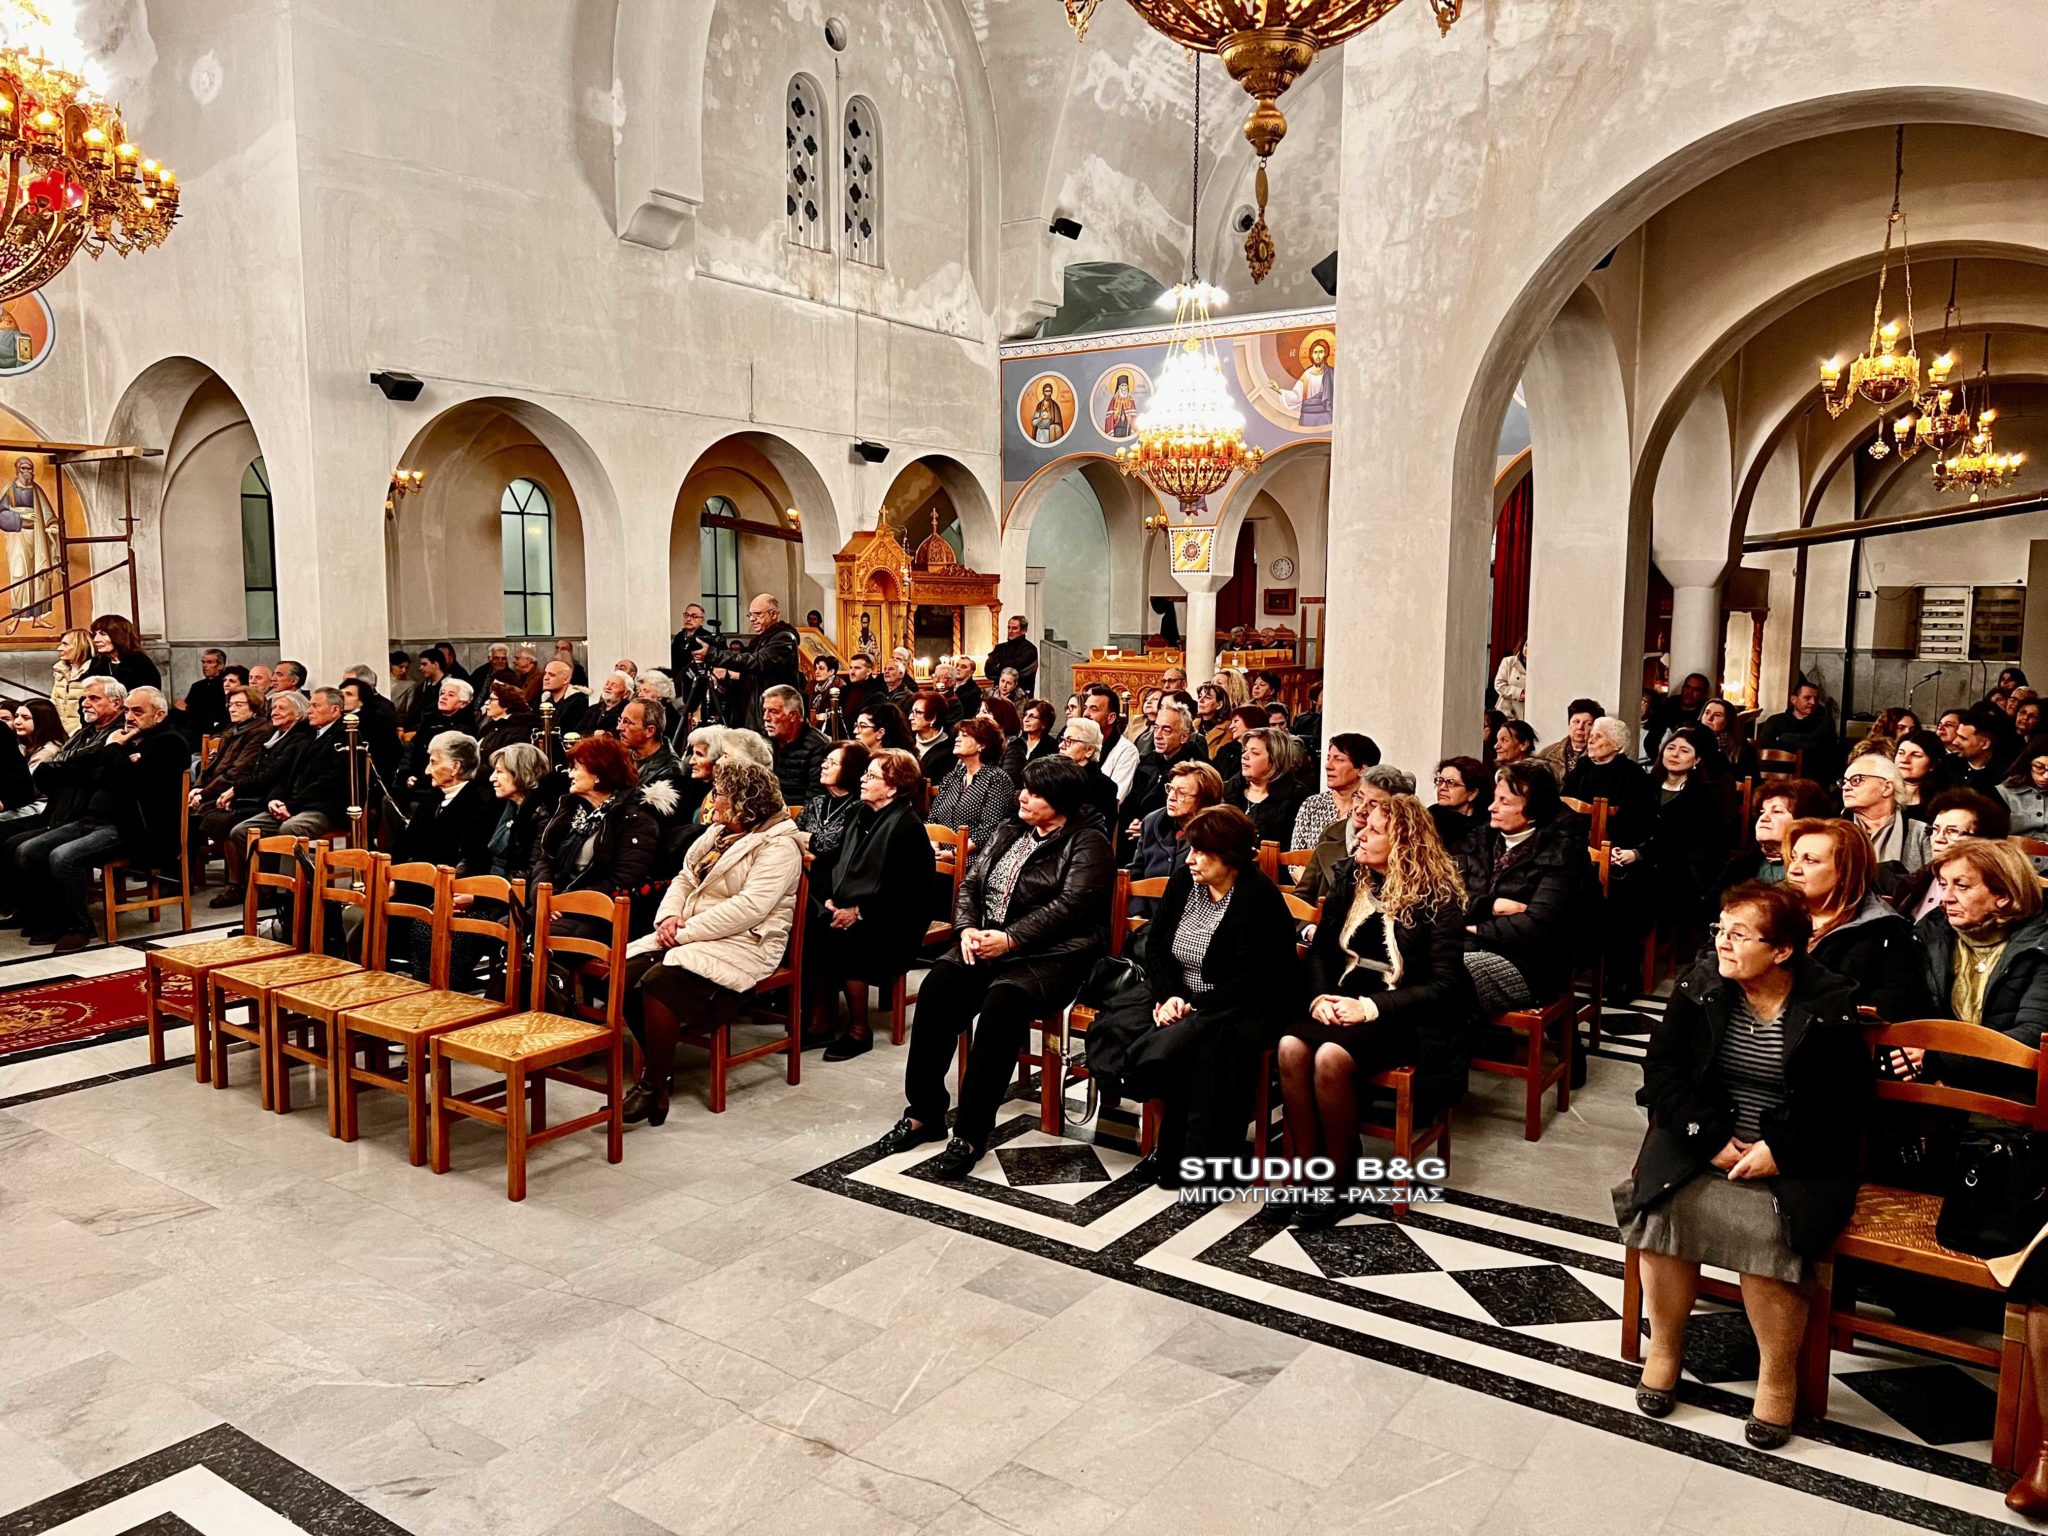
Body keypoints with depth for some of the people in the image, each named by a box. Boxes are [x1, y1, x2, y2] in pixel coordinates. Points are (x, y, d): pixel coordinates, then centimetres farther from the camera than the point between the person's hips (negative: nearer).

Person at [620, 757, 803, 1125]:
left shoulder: (778, 846, -11)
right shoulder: (717, 833, 17)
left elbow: (749, 907, -22)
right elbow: (684, 879, 19)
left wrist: (686, 931, -21)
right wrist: (669, 916, -3)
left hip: (742, 946, -8)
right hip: (688, 935, 8)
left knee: (659, 982, -29)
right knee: (627, 973, -15)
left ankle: (654, 1088, -15)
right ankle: (657, 1064, 1)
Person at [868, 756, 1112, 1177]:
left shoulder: (1087, 842, -3)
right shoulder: (1010, 831, 19)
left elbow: (1070, 906, -15)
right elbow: (971, 883, 16)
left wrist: (1010, 939, -20)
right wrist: (967, 928, -4)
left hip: (1049, 955, -6)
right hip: (986, 943, 6)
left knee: (1000, 1006, -33)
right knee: (936, 991, -21)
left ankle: (970, 1134, -23)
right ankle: (924, 1114, -9)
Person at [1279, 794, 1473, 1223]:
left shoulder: (1438, 897, -5)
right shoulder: (1349, 876, 10)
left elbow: (1443, 984, -9)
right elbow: (1320, 948, 14)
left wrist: (1369, 1008, -17)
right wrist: (1322, 996, -6)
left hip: (1401, 1020, -5)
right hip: (1341, 1006, 5)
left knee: (1330, 1056, -33)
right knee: (1291, 1047, -27)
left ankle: (1339, 1179, -13)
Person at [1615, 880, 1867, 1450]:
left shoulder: (1829, 1006, -6)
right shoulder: (1701, 985, 1)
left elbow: (1847, 1103, -6)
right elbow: (1663, 1069, -1)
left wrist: (1779, 1151, -17)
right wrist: (1715, 1140, -11)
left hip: (1794, 1156, -2)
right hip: (1702, 1138, 3)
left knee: (1765, 1231, -29)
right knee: (1663, 1205, -24)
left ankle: (1778, 1376, -6)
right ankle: (1665, 1348, -3)